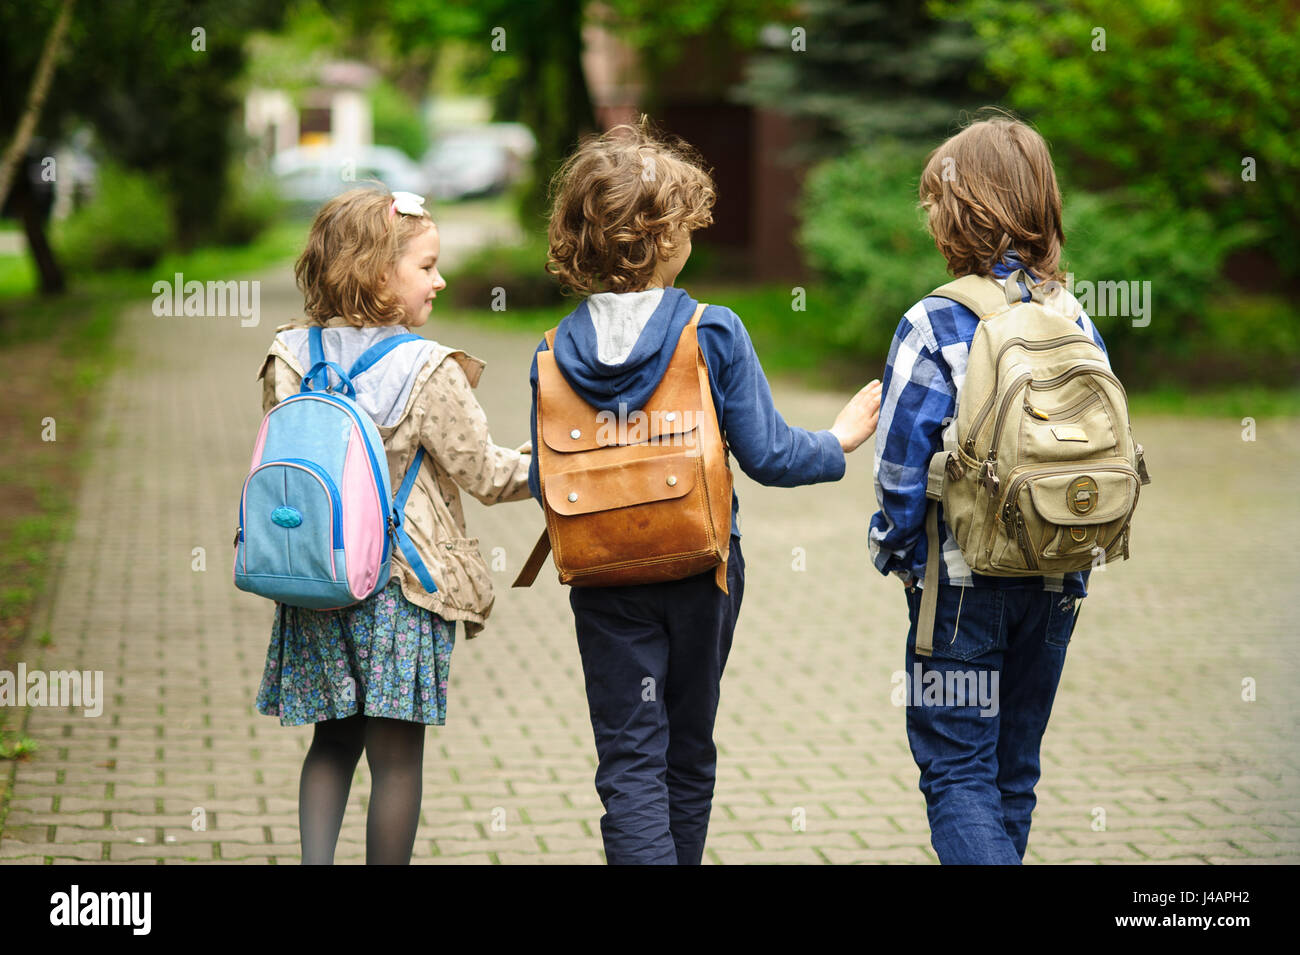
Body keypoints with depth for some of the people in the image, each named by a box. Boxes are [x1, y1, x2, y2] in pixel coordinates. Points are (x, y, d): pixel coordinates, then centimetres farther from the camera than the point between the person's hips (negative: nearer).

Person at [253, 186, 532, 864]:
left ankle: (315, 856, 7)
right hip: (402, 582, -5)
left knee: (333, 741, 17)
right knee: (396, 757, 3)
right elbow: (484, 474, -8)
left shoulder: (290, 358, 2)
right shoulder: (427, 372, -14)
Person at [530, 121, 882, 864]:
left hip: (605, 581, 1)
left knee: (629, 762, 2)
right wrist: (839, 441, 8)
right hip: (701, 574, 0)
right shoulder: (715, 334, -12)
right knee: (689, 753, 18)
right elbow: (767, 455, -11)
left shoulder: (555, 354, -6)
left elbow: (543, 482, -1)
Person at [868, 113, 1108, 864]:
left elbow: (901, 463, -12)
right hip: (1055, 582, 5)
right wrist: (1074, 563, 15)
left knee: (957, 772, 0)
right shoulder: (1077, 323, 2)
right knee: (1014, 770, 17)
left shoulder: (935, 324, -14)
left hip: (962, 583, -5)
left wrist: (895, 550, 4)